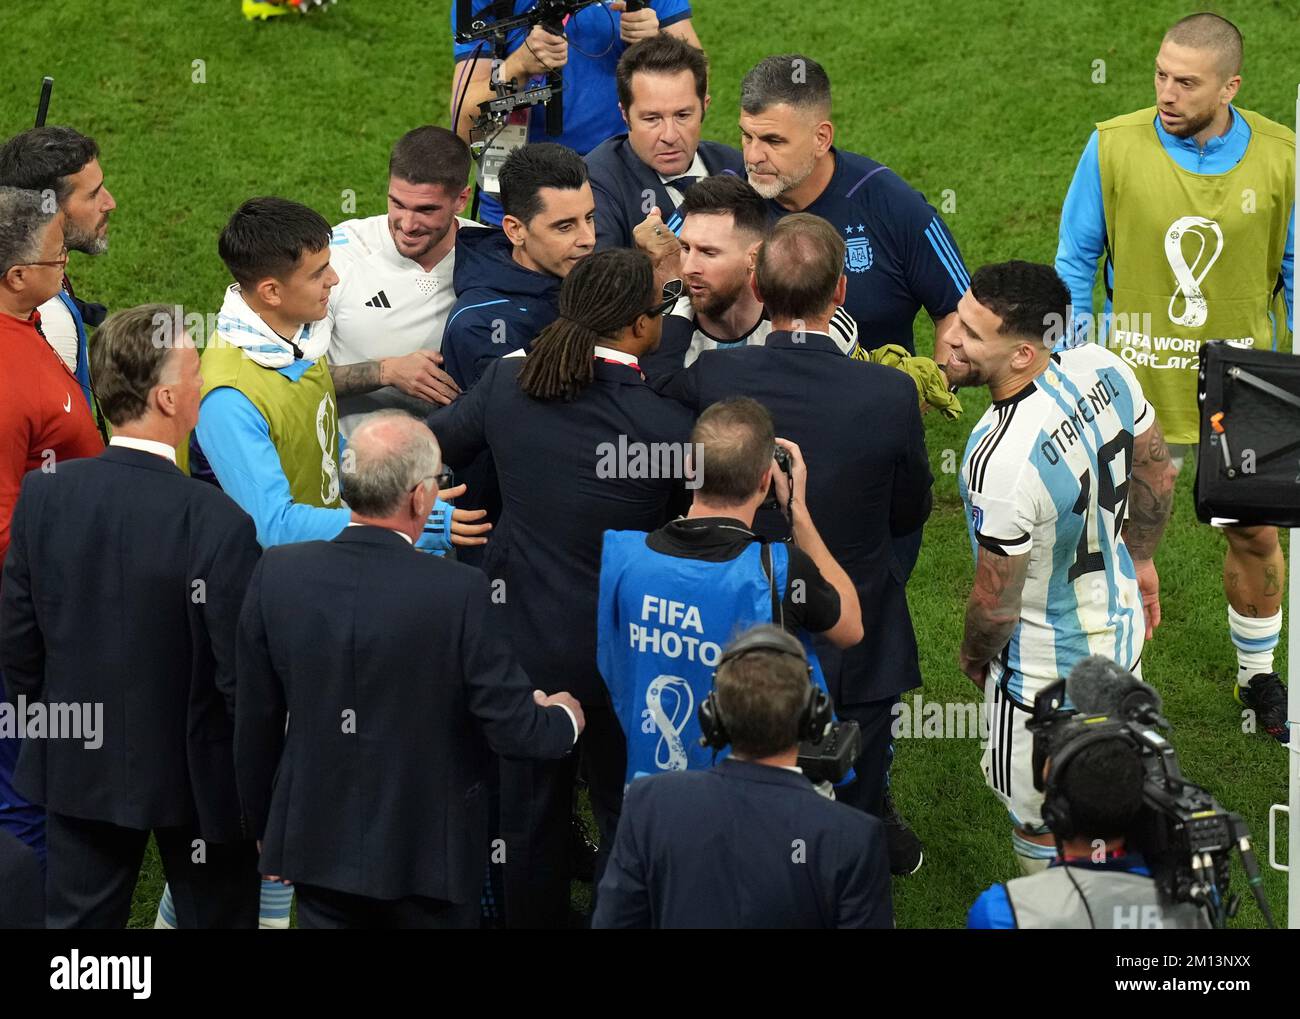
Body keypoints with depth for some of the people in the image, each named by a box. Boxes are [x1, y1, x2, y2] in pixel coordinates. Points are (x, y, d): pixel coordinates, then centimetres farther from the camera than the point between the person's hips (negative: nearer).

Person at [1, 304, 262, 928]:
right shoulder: (217, 524, -25)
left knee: (77, 917, 15)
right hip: (195, 776, -4)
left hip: (76, 771, 4)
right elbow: (244, 676, -19)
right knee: (216, 915, 14)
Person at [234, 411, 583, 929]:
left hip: (318, 845, 3)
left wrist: (267, 828, 14)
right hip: (429, 854, -3)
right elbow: (514, 727, -15)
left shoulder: (276, 575, -10)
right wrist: (566, 719, 9)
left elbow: (255, 724, 0)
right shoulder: (459, 593, -21)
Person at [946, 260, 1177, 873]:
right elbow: (1156, 474, 2)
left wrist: (974, 654, -2)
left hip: (1046, 670, -8)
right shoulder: (1103, 369, -18)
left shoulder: (1000, 460, -40)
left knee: (1041, 831, 17)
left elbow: (996, 603, -25)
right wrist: (1140, 558, 21)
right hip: (1122, 626, 8)